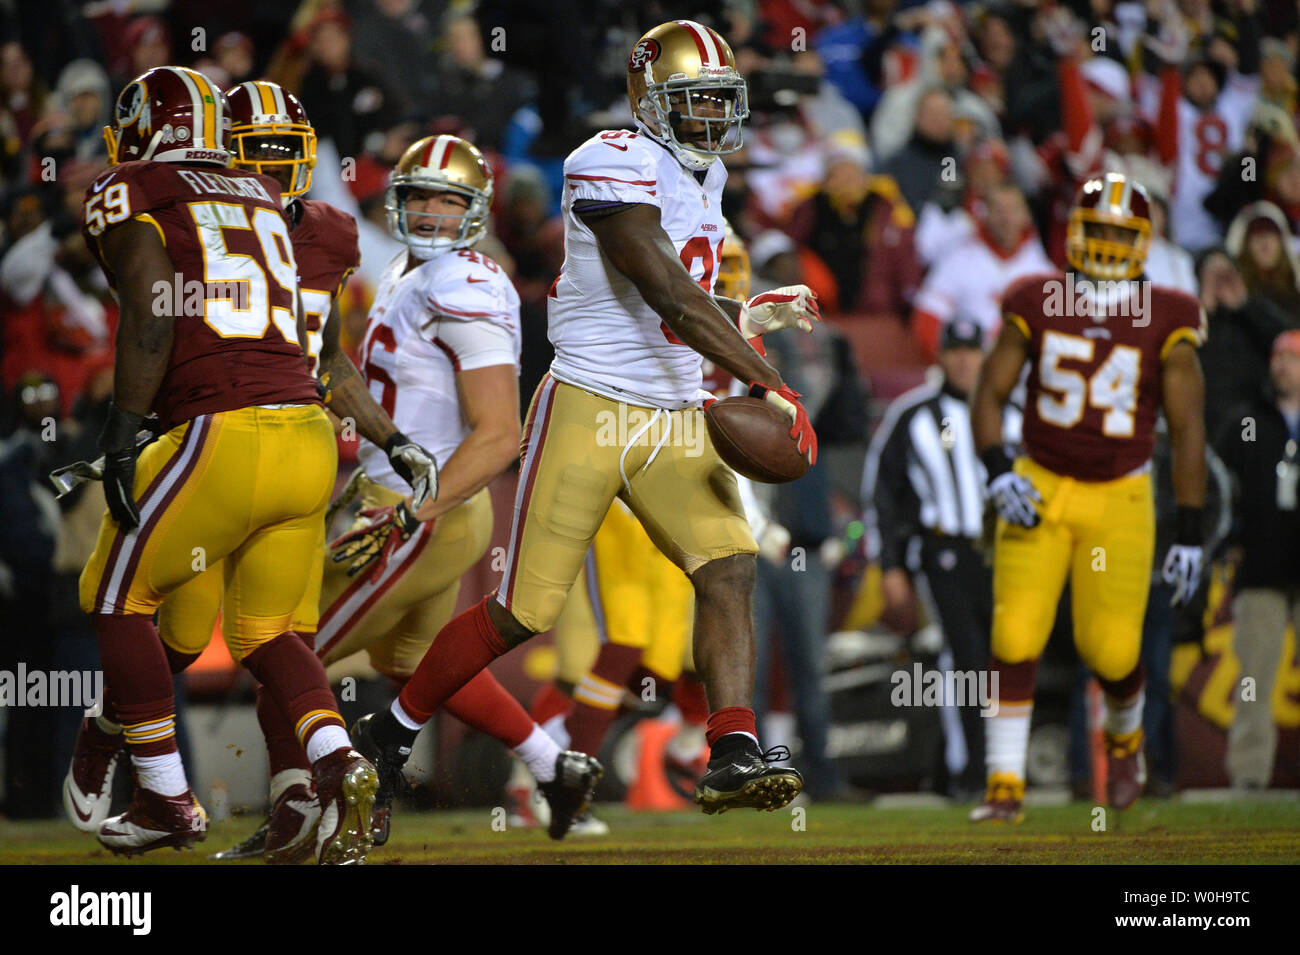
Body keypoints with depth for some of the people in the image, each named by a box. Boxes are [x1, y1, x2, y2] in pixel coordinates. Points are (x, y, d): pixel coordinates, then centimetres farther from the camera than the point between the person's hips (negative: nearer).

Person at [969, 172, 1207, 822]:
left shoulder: (1164, 322, -5)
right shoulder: (1036, 305, -1)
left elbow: (1187, 428, -3)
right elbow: (990, 392, 1)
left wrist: (1189, 535, -6)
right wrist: (999, 473, -16)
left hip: (1119, 499, -1)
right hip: (1039, 489, 1)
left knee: (1110, 651, -2)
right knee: (1015, 640, -12)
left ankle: (1126, 735, 33)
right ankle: (1005, 785, -3)